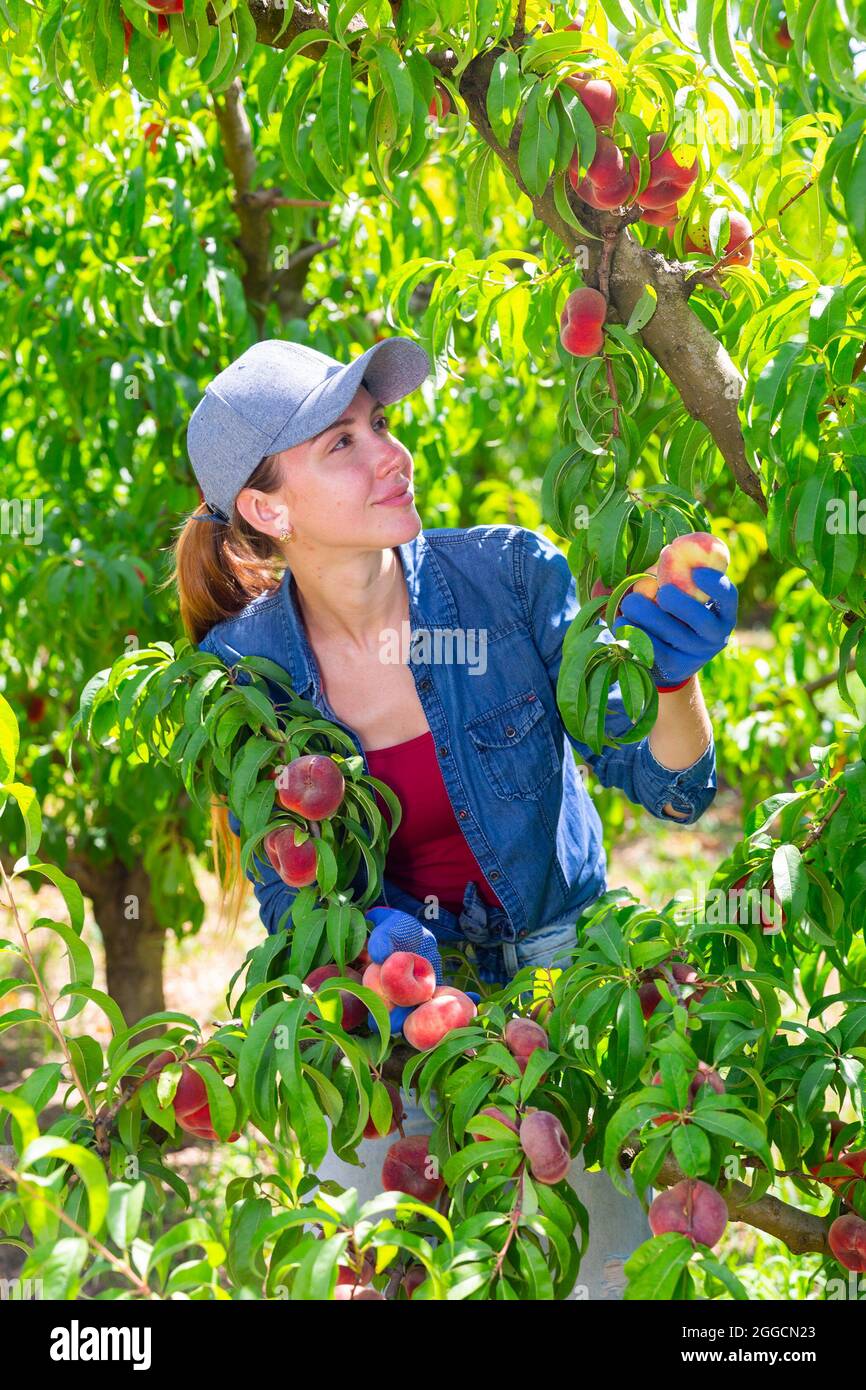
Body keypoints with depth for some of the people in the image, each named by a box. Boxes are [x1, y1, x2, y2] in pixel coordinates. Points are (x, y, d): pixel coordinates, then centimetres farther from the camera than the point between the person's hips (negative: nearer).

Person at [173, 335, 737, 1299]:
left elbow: (670, 787, -15)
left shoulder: (510, 576, -17)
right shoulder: (243, 670, -15)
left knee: (639, 1257, -3)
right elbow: (287, 894, -5)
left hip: (560, 966, 0)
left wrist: (674, 675, -36)